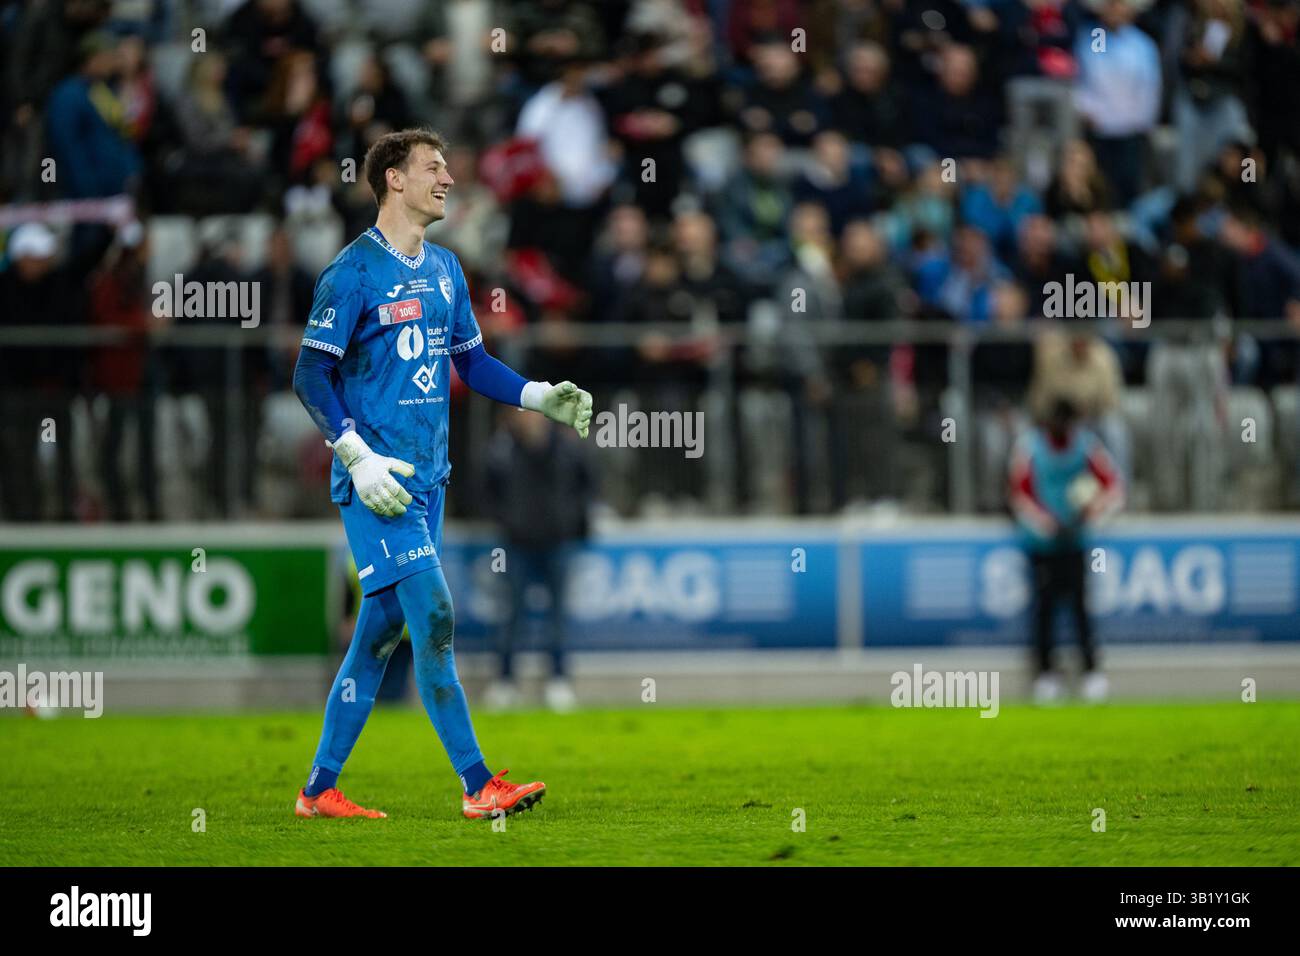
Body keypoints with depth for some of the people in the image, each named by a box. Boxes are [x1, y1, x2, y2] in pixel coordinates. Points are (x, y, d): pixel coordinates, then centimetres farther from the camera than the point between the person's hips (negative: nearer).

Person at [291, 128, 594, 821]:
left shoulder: (444, 270, 14)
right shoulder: (354, 272, -9)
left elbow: (470, 361, 24)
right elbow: (310, 375, -11)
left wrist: (542, 398, 10)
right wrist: (359, 458, -19)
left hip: (426, 476, 8)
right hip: (377, 479, -8)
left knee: (383, 629, 8)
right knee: (434, 618, -12)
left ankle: (320, 789, 14)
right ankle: (478, 786, -9)